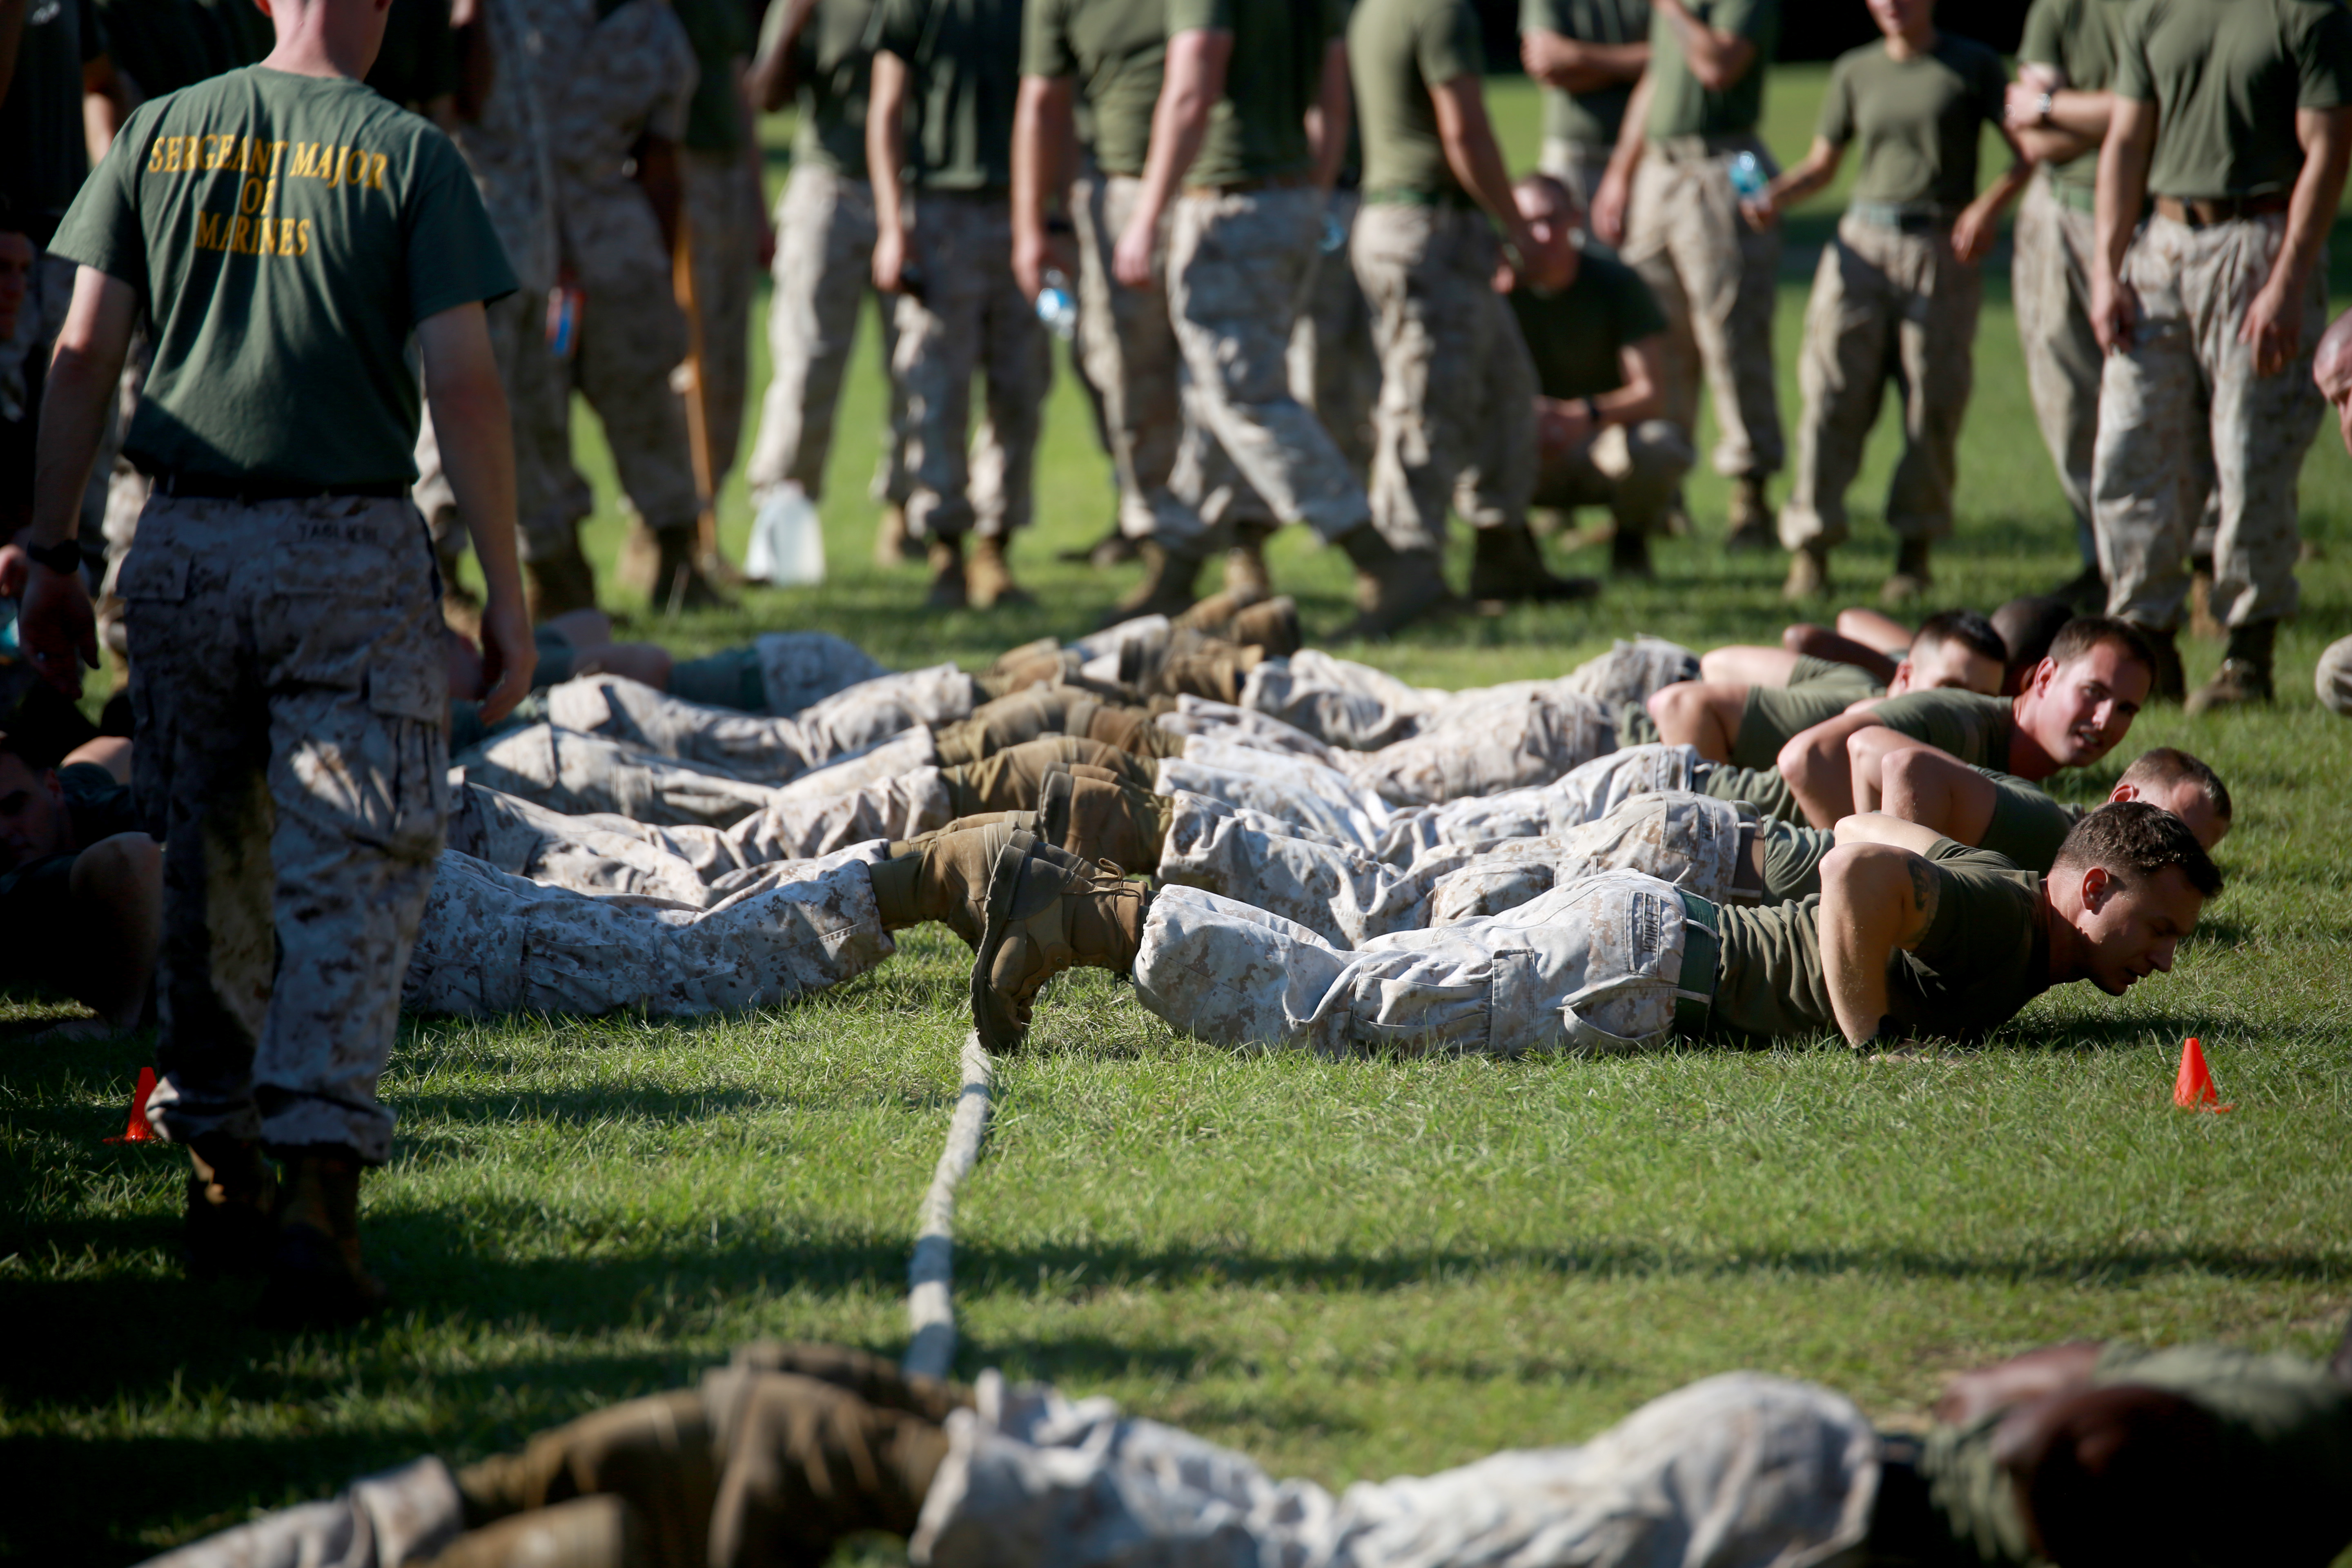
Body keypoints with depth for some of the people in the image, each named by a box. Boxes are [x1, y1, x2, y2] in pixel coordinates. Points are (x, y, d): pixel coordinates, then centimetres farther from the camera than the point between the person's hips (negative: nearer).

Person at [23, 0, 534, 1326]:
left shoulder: (160, 134, 6)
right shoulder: (408, 154, -4)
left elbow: (84, 354, 3)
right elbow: (463, 379, -9)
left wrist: (53, 555, 9)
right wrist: (506, 591, -5)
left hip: (185, 553, 4)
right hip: (353, 557, -3)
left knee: (209, 870, 17)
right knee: (350, 877, -2)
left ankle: (222, 1178, 24)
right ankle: (319, 1190, -15)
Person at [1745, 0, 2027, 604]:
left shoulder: (1973, 67, 5)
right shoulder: (1855, 72, 14)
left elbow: (2028, 150, 3)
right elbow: (1822, 163, 19)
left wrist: (1991, 204, -14)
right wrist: (1774, 196, 0)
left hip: (1943, 253, -2)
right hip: (1862, 244, 2)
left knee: (1933, 409, -3)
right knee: (1832, 398, -7)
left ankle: (1915, 554, 8)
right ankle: (1810, 549, -5)